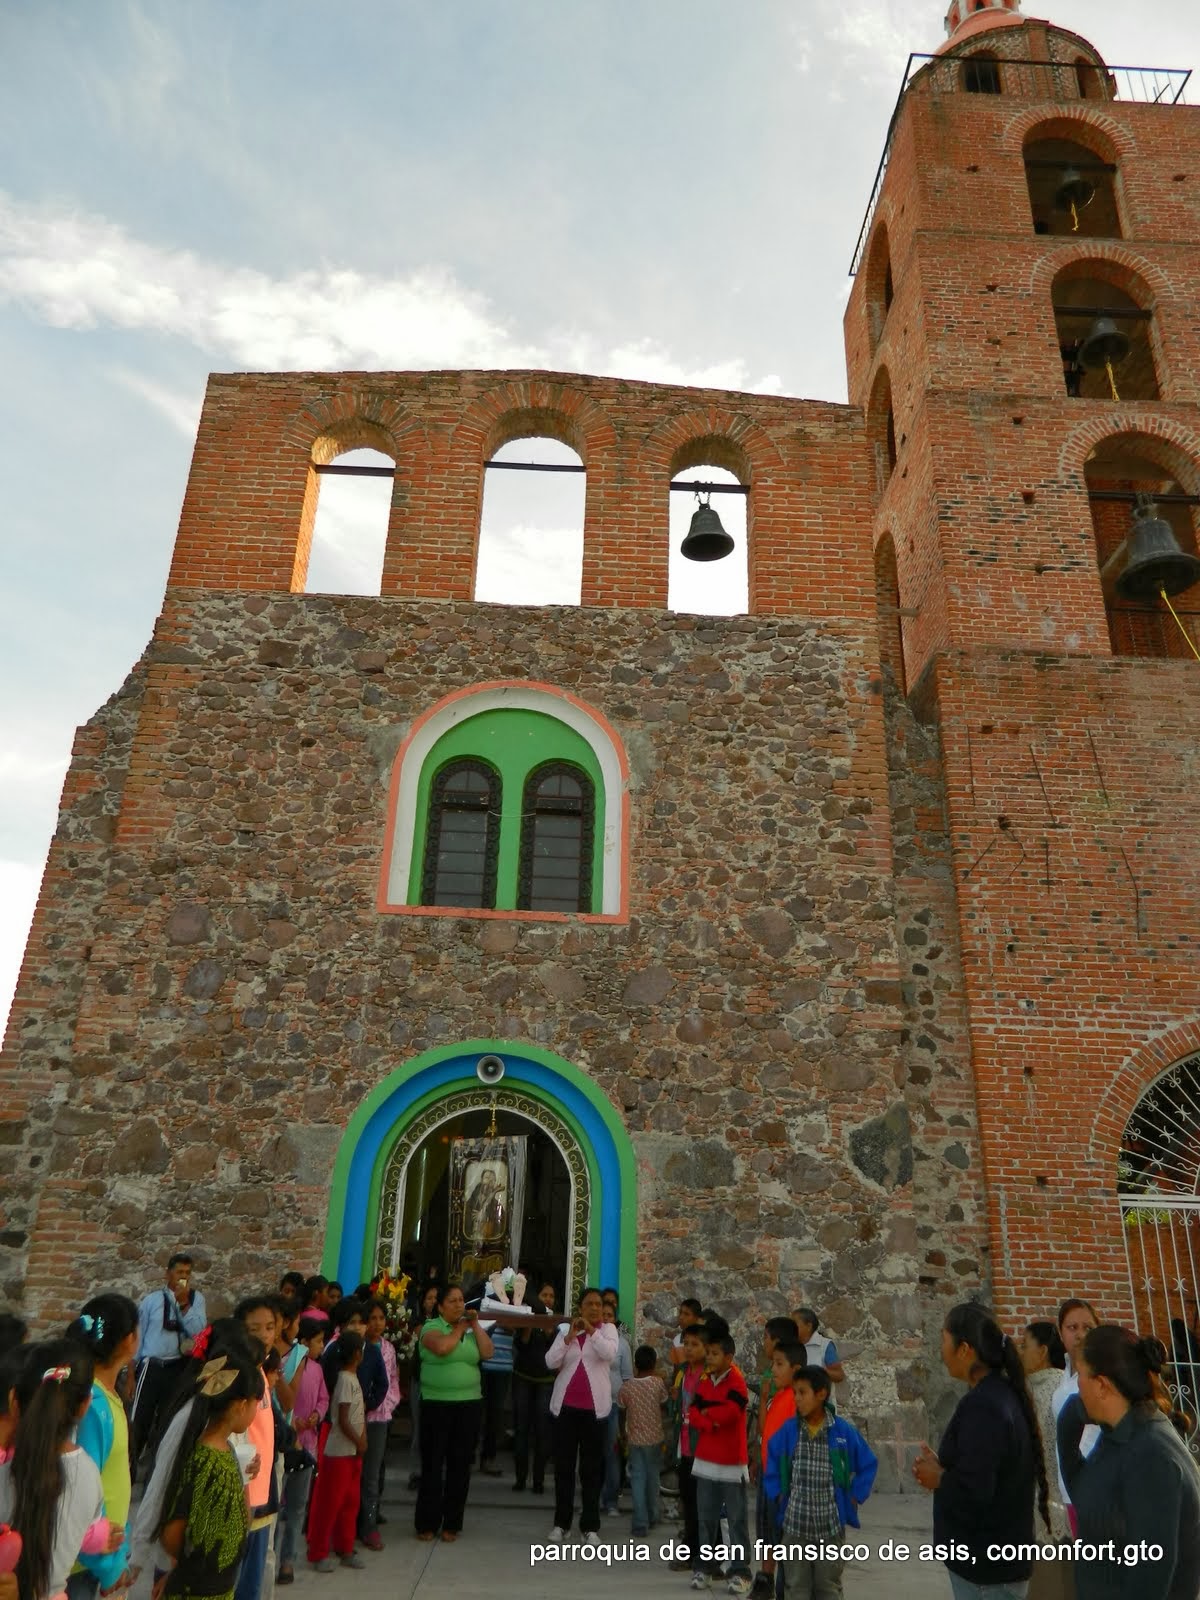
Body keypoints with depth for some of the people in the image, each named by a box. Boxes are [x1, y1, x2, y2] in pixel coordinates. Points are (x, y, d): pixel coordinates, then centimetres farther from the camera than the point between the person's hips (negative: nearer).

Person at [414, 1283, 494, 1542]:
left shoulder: (472, 1329, 10)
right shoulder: (431, 1327, -5)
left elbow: (487, 1352, -2)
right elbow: (442, 1347, -24)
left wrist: (475, 1325, -5)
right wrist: (460, 1328, -9)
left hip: (468, 1404, 4)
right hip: (436, 1404, -4)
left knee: (460, 1465, 7)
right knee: (432, 1464, 3)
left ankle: (452, 1523, 18)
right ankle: (427, 1523, 15)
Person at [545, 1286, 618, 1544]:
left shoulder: (607, 1329, 2)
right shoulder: (565, 1330, 7)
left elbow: (610, 1354, -17)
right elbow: (550, 1362, -3)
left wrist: (592, 1330, -16)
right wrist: (569, 1336, -11)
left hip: (594, 1407, -2)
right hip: (565, 1406, 2)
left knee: (592, 1468, 4)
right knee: (563, 1466, 9)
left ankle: (590, 1526, 12)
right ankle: (561, 1522, 20)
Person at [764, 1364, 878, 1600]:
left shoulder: (844, 1431, -7)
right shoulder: (787, 1430, -4)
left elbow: (868, 1464, 6)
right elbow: (771, 1465, 10)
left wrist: (854, 1497, 1)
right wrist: (776, 1496, 2)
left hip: (831, 1526, -1)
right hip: (794, 1524, 1)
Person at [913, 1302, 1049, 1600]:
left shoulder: (980, 1405, -26)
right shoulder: (1003, 1393, 5)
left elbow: (973, 1490, -31)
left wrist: (937, 1479, -13)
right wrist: (943, 1468, 1)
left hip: (986, 1560, -9)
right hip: (999, 1552, 9)